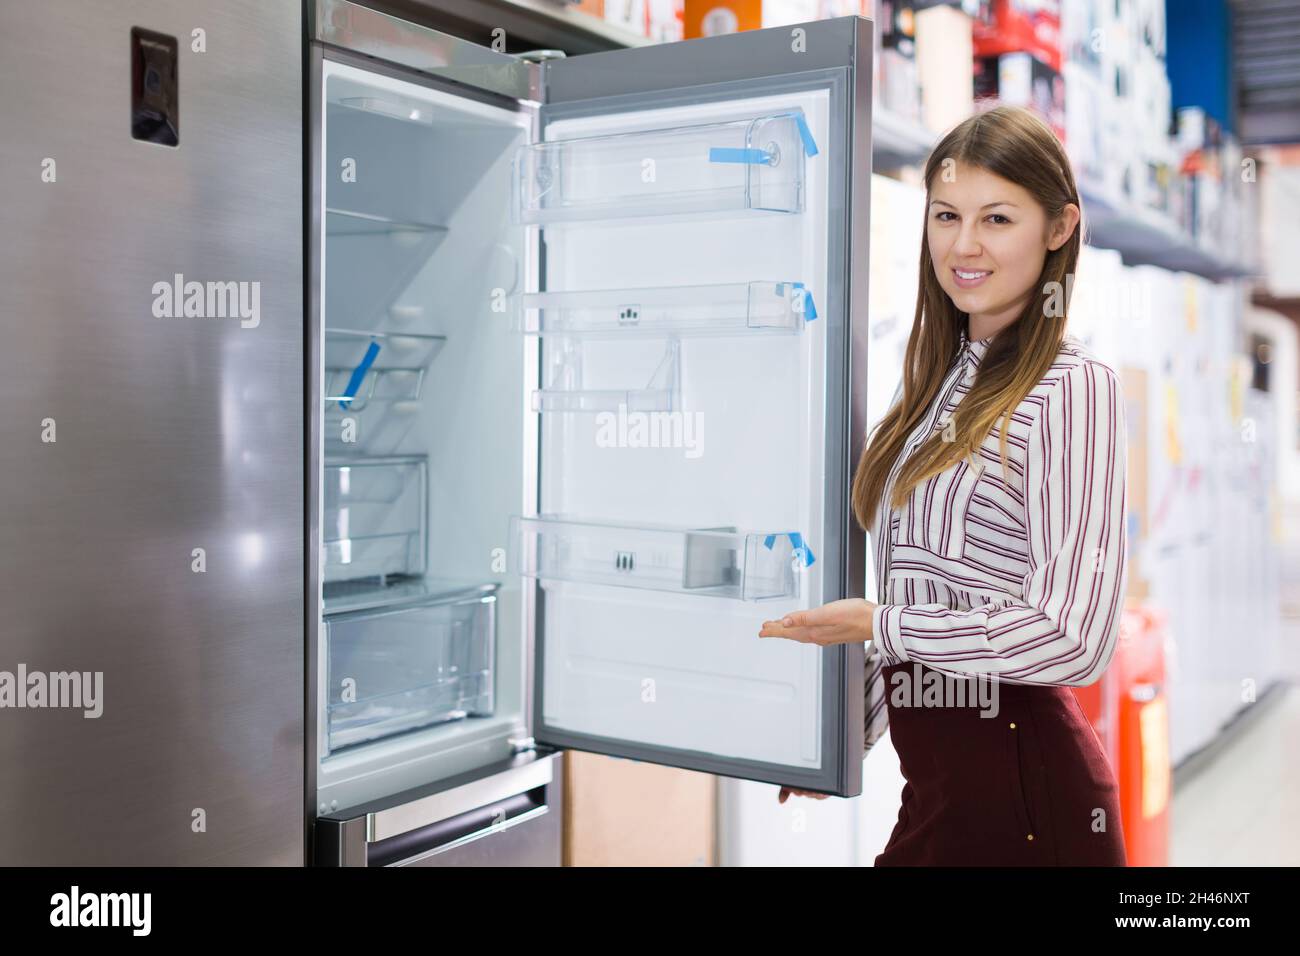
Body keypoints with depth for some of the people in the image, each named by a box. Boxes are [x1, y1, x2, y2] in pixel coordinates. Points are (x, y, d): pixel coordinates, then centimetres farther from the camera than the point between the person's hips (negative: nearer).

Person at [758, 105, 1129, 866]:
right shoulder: (939, 381, 9)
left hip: (1018, 785, -7)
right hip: (939, 777, 7)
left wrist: (874, 624, -13)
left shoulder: (1073, 389, -14)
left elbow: (1075, 640, -20)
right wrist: (854, 733, 15)